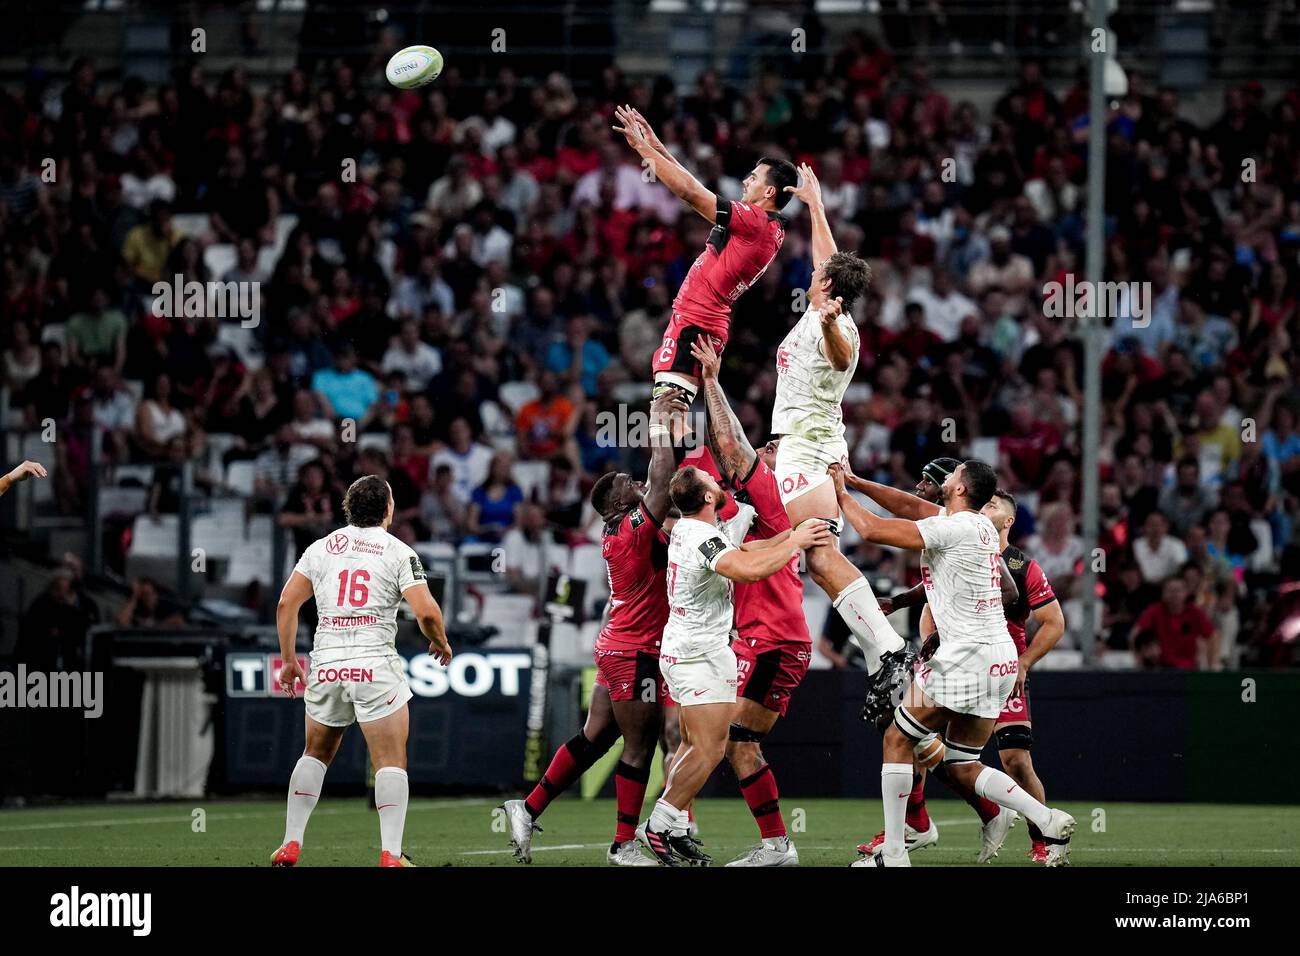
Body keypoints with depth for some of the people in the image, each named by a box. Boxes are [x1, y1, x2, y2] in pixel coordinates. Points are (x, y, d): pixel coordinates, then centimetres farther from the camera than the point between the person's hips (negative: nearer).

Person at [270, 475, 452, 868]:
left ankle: (290, 846, 14)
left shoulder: (322, 547, 11)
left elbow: (286, 604, 8)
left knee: (315, 755, 19)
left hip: (326, 665, 4)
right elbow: (426, 613, -9)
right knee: (391, 761, 1)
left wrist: (288, 659, 17)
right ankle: (391, 855, -8)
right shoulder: (399, 553, 0)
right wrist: (441, 643, 11)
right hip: (375, 664, -4)